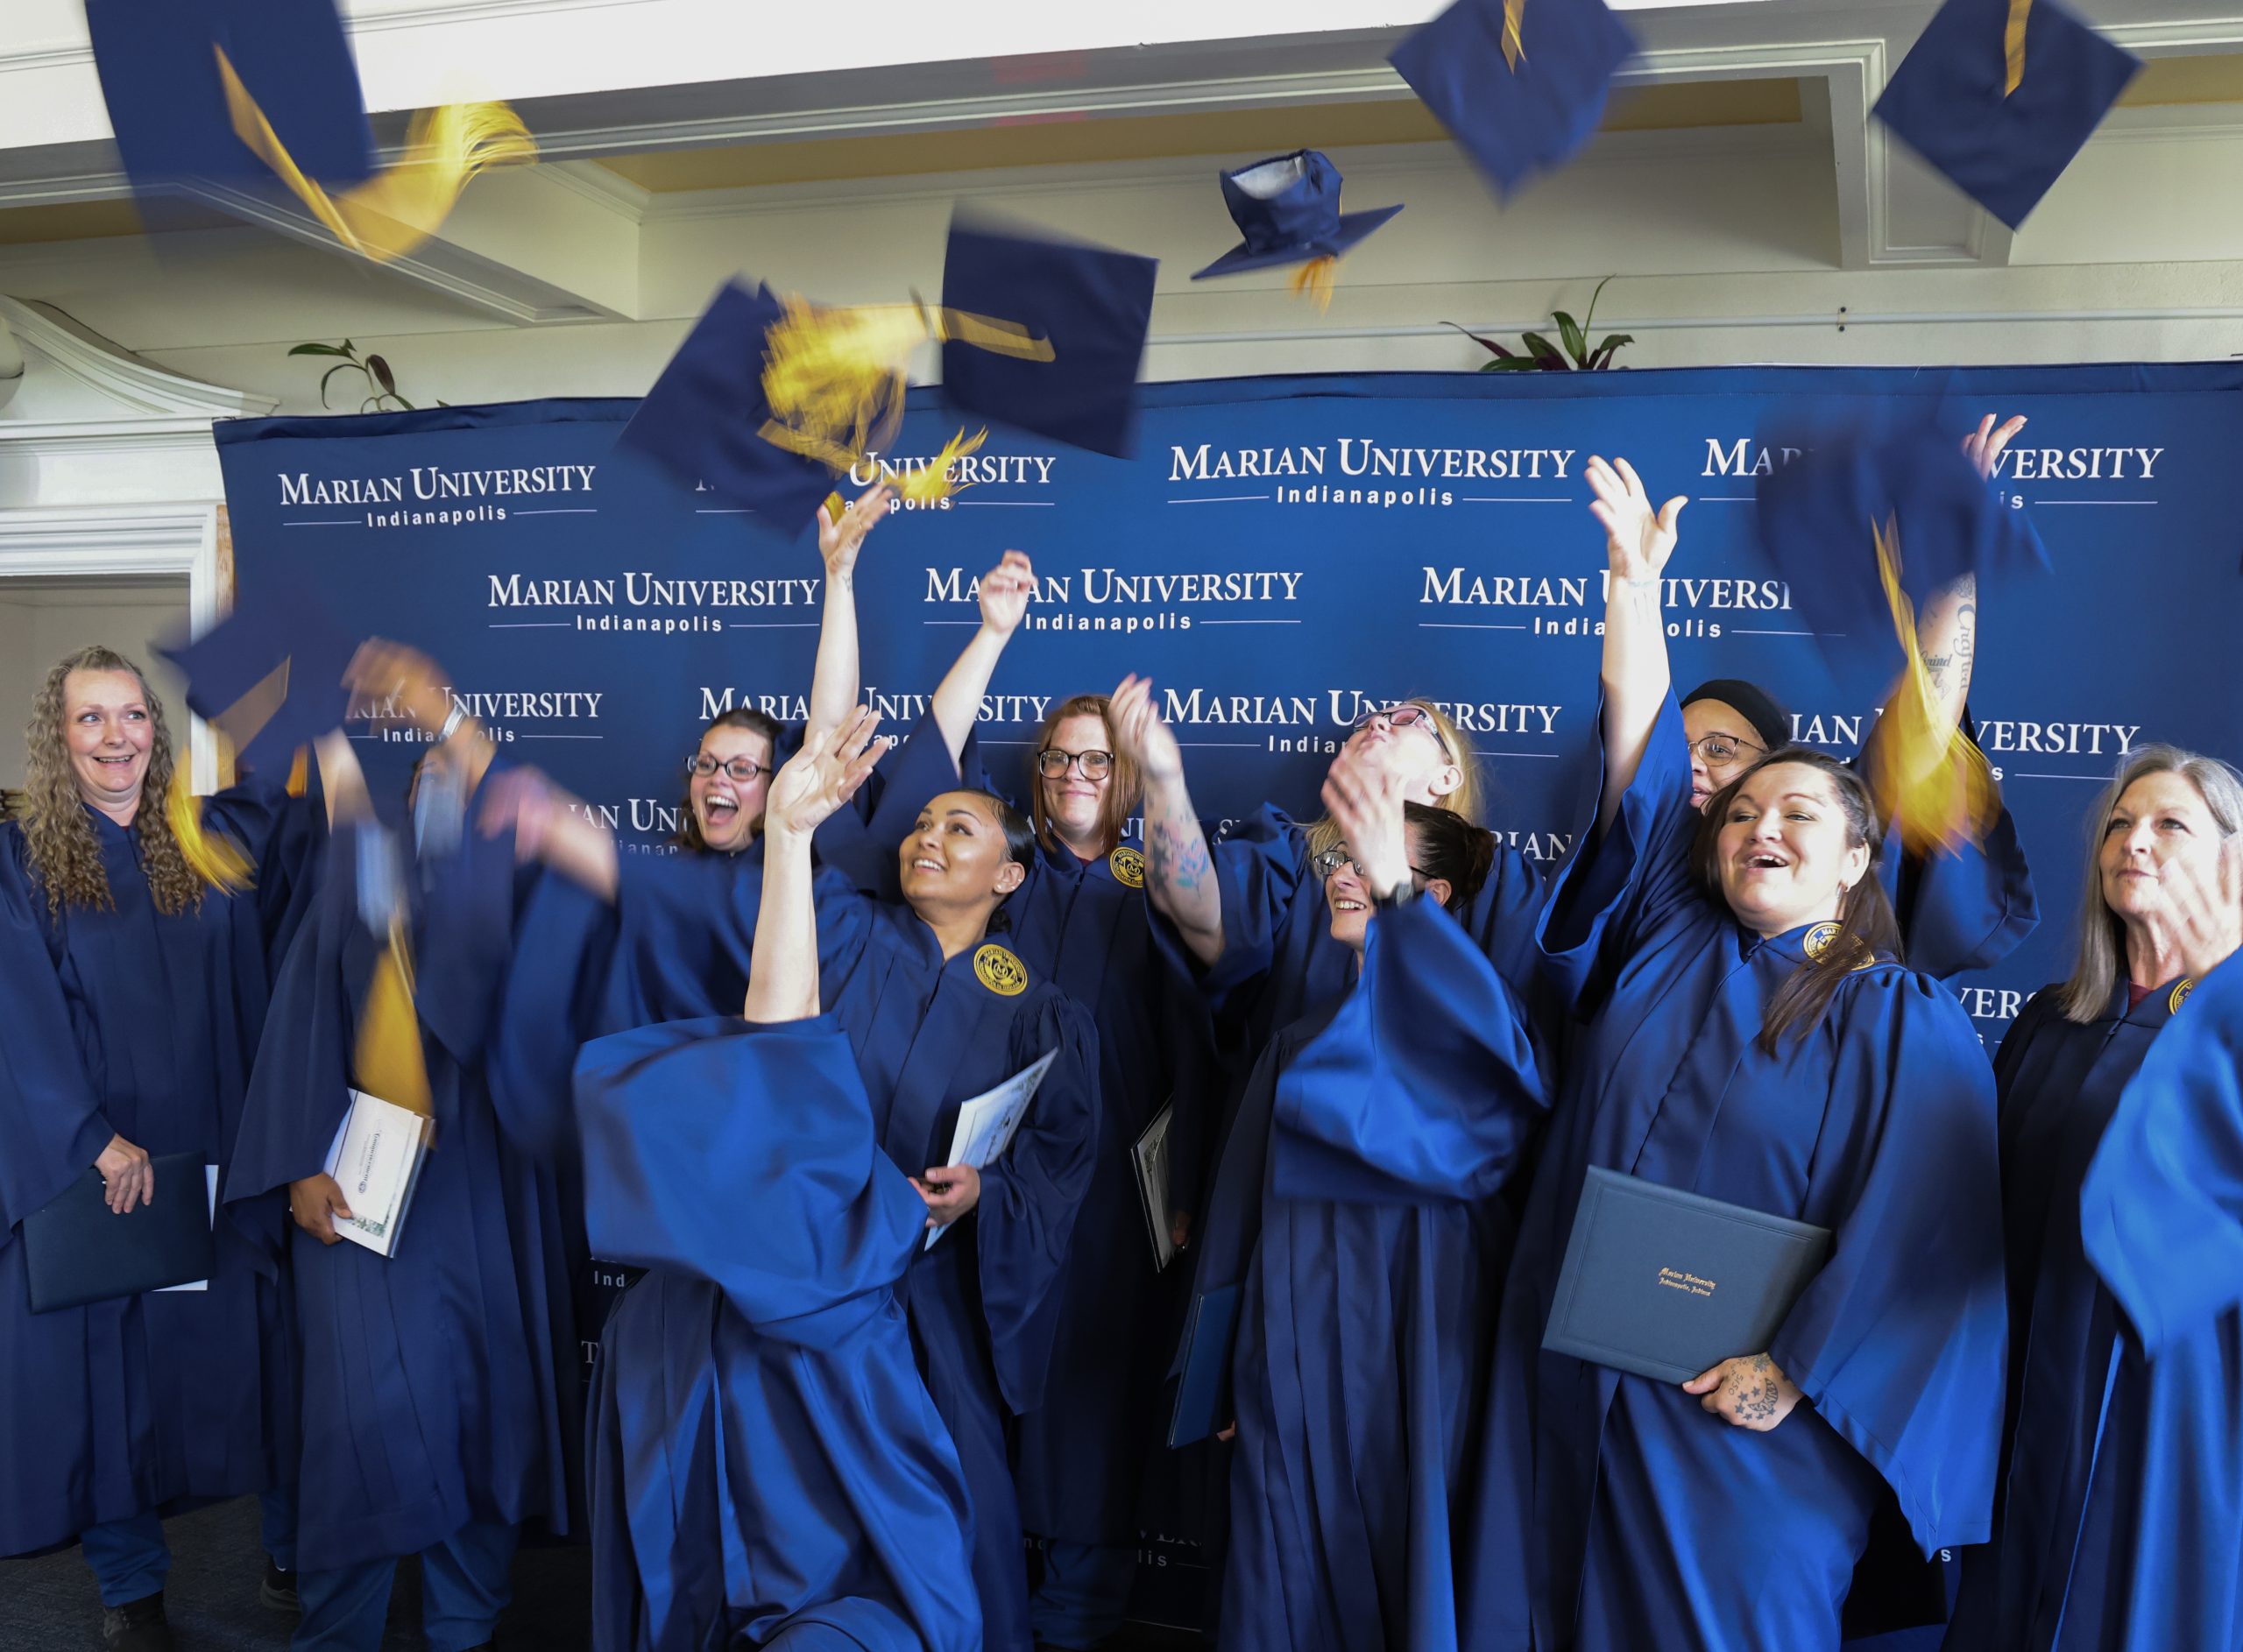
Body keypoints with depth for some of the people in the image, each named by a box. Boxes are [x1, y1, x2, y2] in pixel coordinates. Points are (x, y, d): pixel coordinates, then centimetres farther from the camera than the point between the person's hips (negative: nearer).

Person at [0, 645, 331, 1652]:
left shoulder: (215, 839, 5)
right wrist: (96, 1138, -15)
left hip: (224, 1155, 2)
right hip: (89, 1162, -2)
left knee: (253, 1342, 7)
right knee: (109, 1358, 6)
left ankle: (289, 1550, 22)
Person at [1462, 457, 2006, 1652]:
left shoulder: (1909, 1027, -3)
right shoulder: (1665, 940, 6)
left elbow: (1920, 1235, -10)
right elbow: (1641, 750, 2)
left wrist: (1793, 1370, -15)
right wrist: (1636, 575, -2)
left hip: (1744, 1414, -4)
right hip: (1571, 1388, 4)